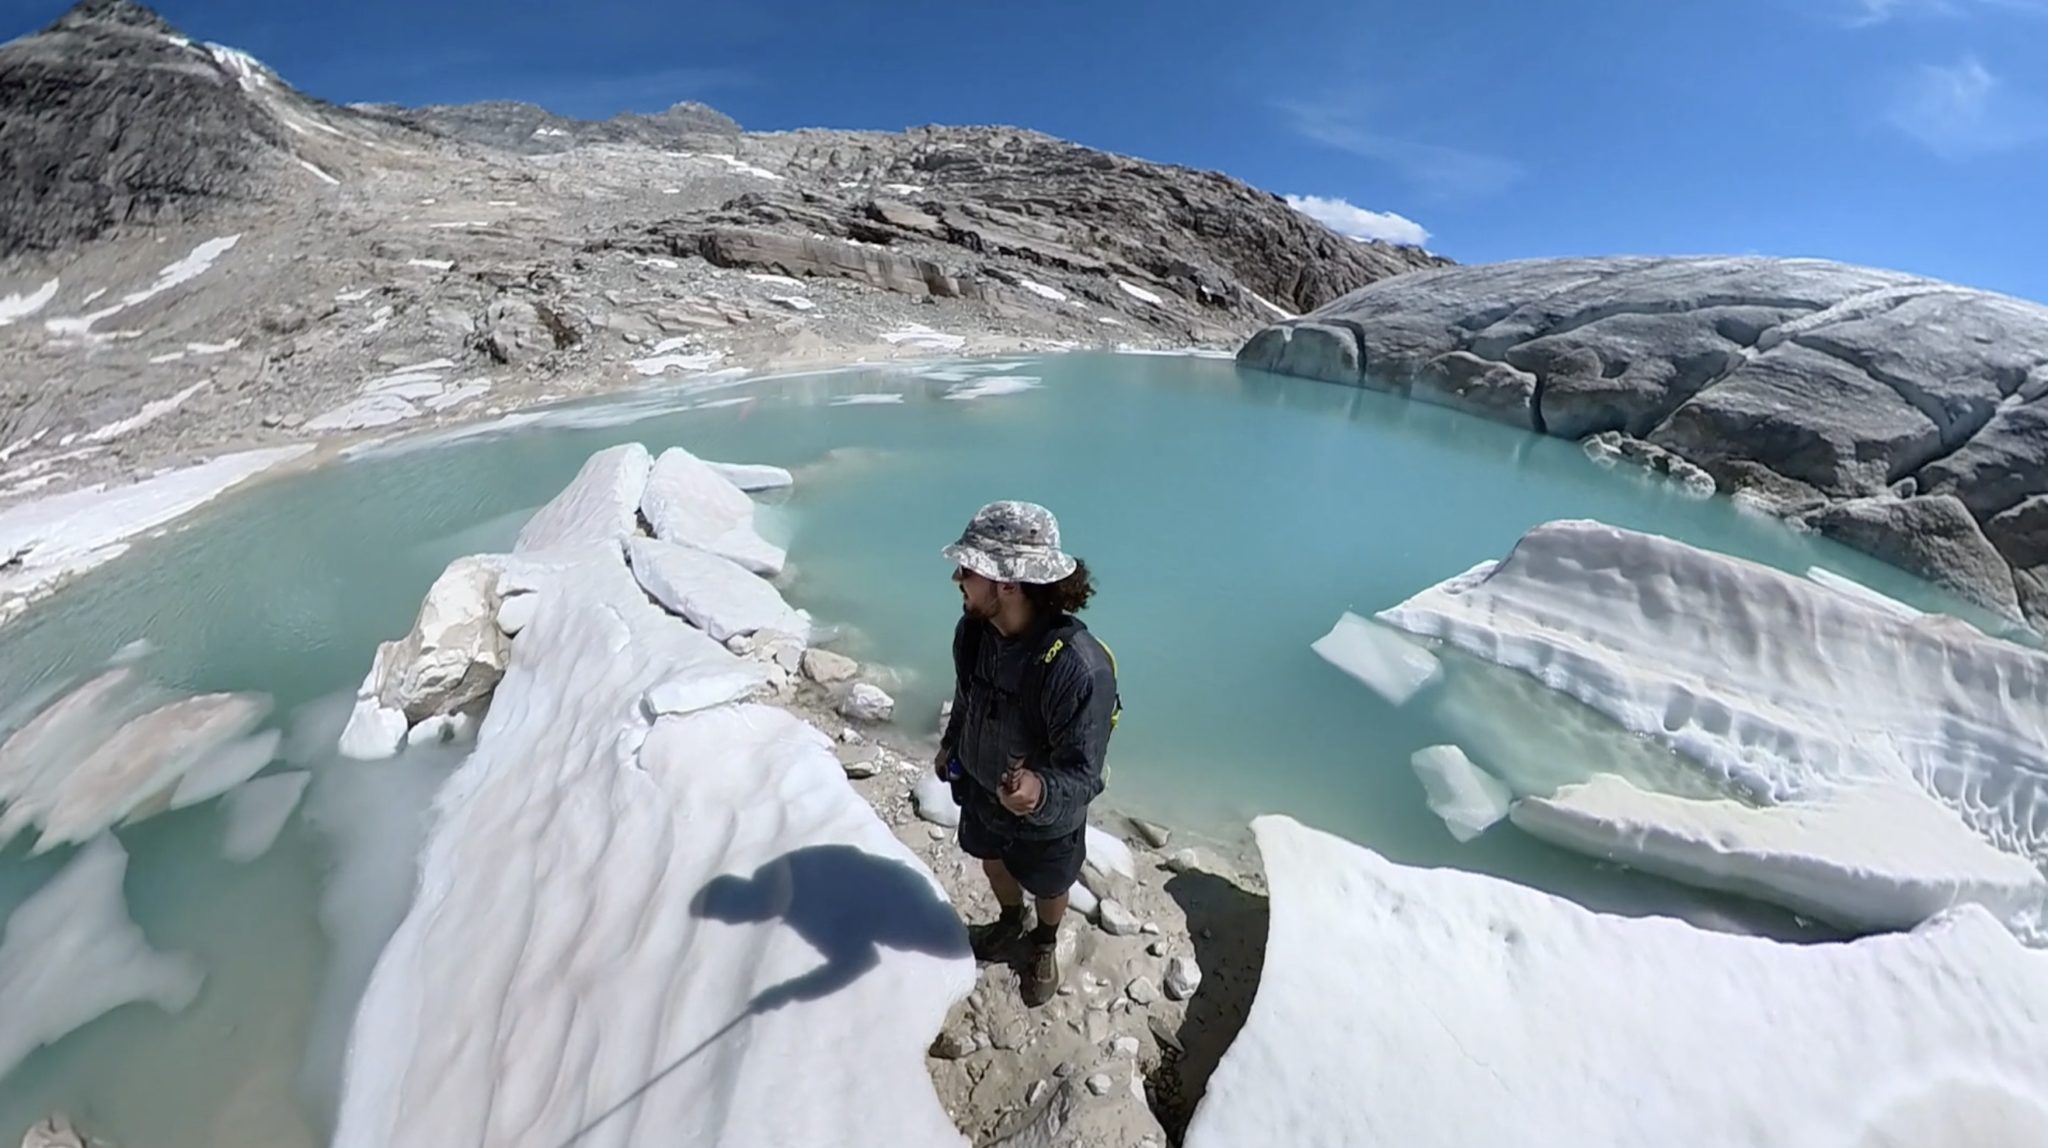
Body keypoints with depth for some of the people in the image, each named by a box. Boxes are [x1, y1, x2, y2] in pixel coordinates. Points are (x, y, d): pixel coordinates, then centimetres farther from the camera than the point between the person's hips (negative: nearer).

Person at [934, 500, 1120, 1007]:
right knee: (993, 861, 32)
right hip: (981, 789, 5)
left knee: (1048, 888, 26)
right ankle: (1009, 921, 66)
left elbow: (1083, 773, -34)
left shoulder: (1078, 667, -41)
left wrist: (1040, 792, -53)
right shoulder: (973, 629, -21)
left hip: (1046, 819, -5)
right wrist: (950, 745, 15)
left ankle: (1045, 945, 61)